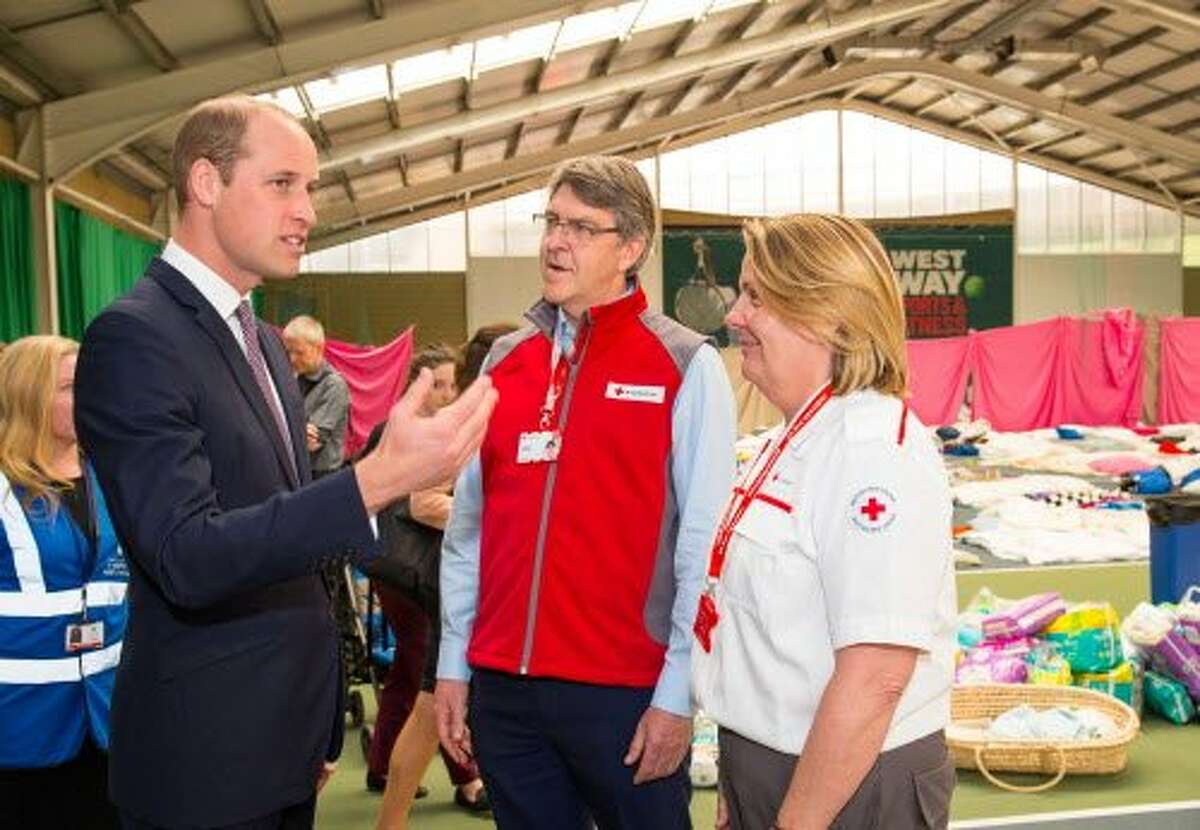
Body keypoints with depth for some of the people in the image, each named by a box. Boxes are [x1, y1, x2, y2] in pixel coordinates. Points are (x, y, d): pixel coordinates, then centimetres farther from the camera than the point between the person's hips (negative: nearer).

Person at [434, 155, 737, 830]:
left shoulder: (686, 368, -6)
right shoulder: (504, 362, 7)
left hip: (628, 692, -4)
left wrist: (677, 696, -11)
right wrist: (452, 664, 8)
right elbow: (468, 526, 9)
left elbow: (705, 546, -9)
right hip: (502, 686, 4)